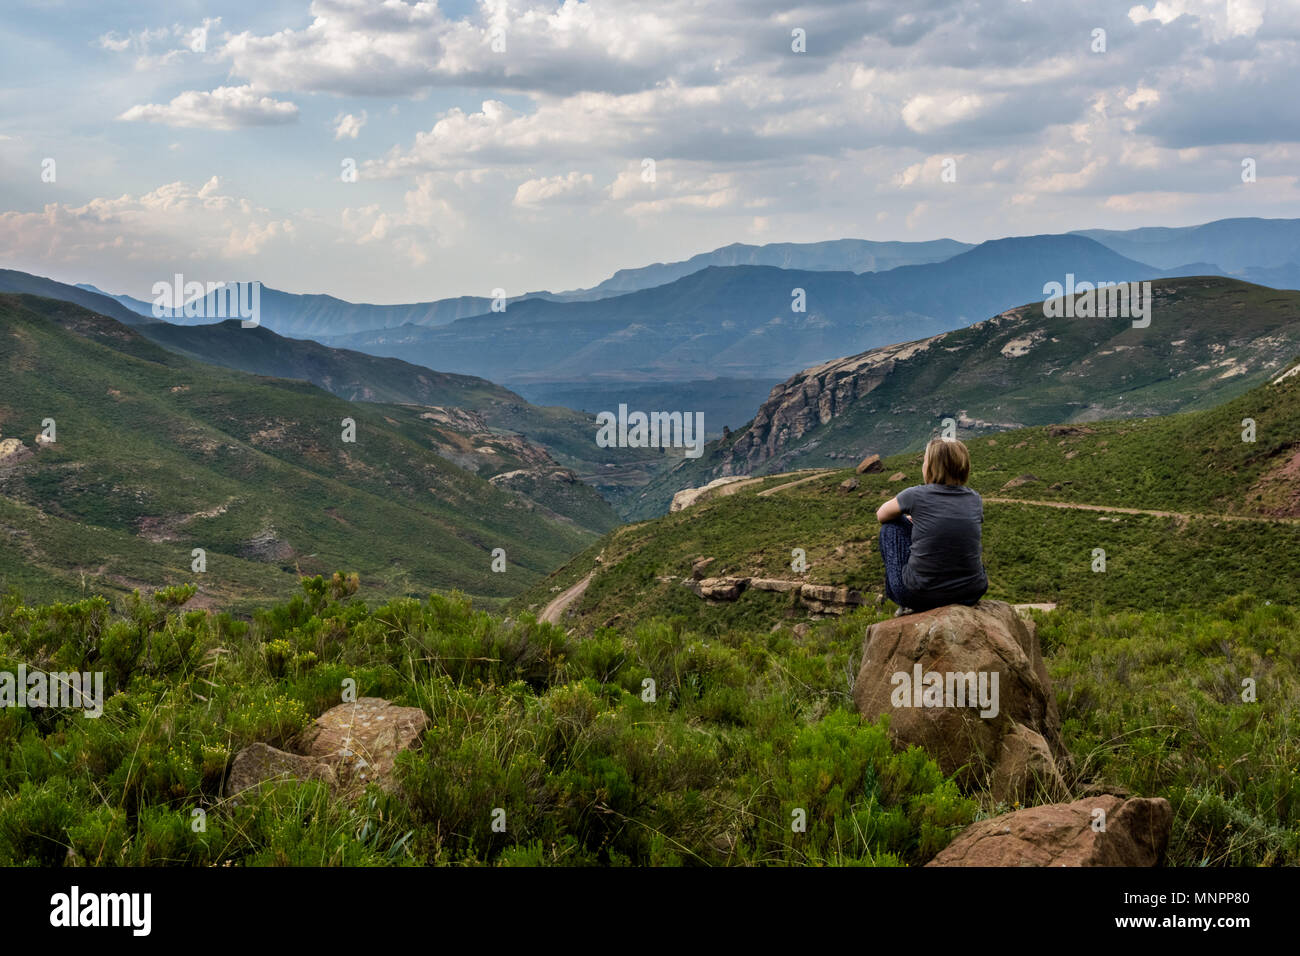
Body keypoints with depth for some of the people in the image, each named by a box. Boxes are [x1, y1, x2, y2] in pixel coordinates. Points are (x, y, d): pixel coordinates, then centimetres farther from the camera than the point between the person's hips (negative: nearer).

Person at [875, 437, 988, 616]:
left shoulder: (916, 495, -8)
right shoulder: (974, 499, 3)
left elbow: (881, 515, 13)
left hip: (920, 595, -4)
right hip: (970, 595, 4)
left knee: (890, 526, 18)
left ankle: (905, 604, 21)